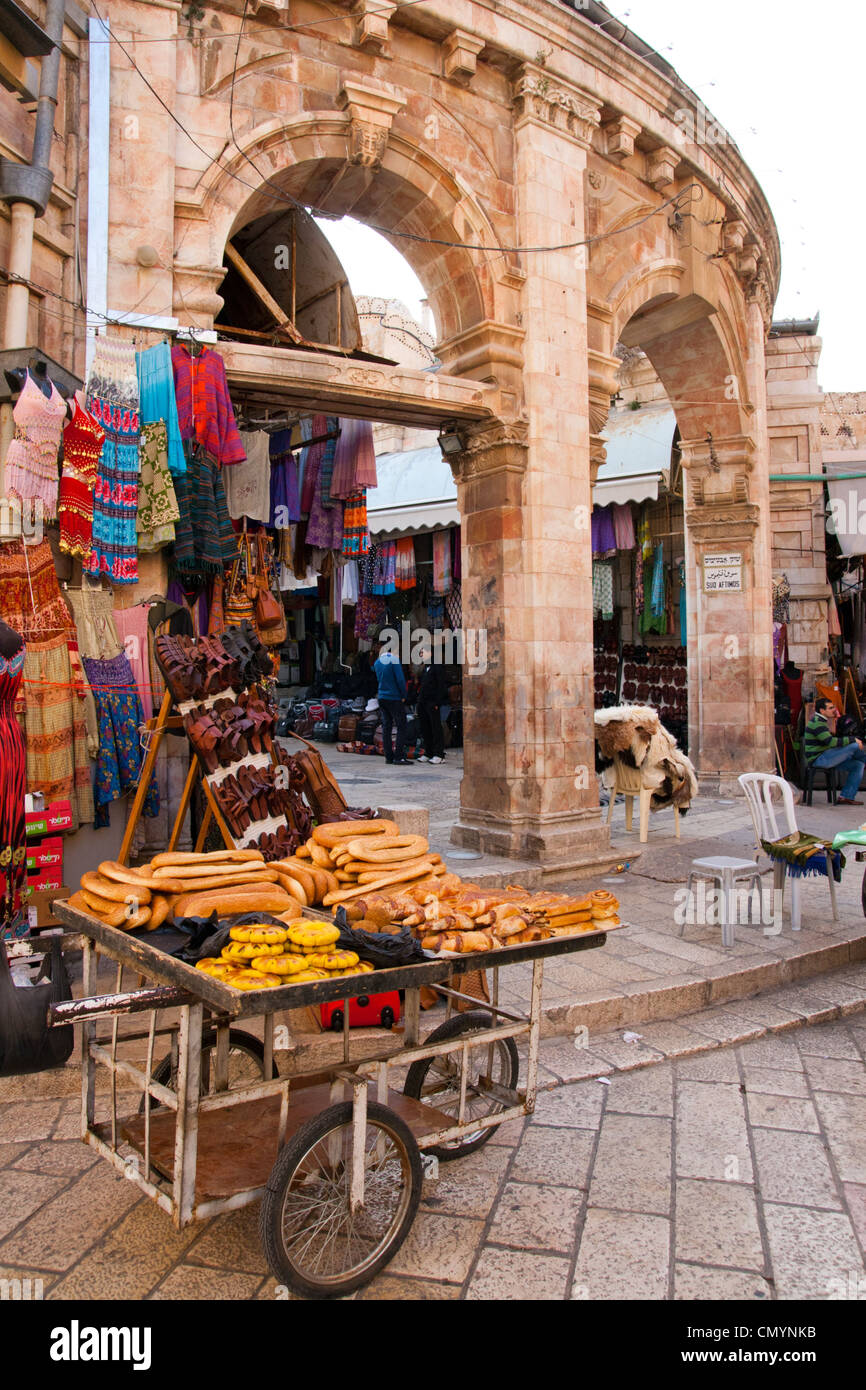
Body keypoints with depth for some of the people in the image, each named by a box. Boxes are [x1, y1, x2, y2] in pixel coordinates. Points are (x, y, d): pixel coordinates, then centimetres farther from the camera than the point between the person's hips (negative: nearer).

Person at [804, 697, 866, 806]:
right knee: (854, 746, -17)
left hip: (826, 758, 10)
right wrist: (853, 740, -17)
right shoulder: (817, 723, -16)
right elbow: (831, 742, -25)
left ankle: (846, 797, -1)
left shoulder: (821, 721, 18)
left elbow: (833, 737, 20)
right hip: (818, 759, -10)